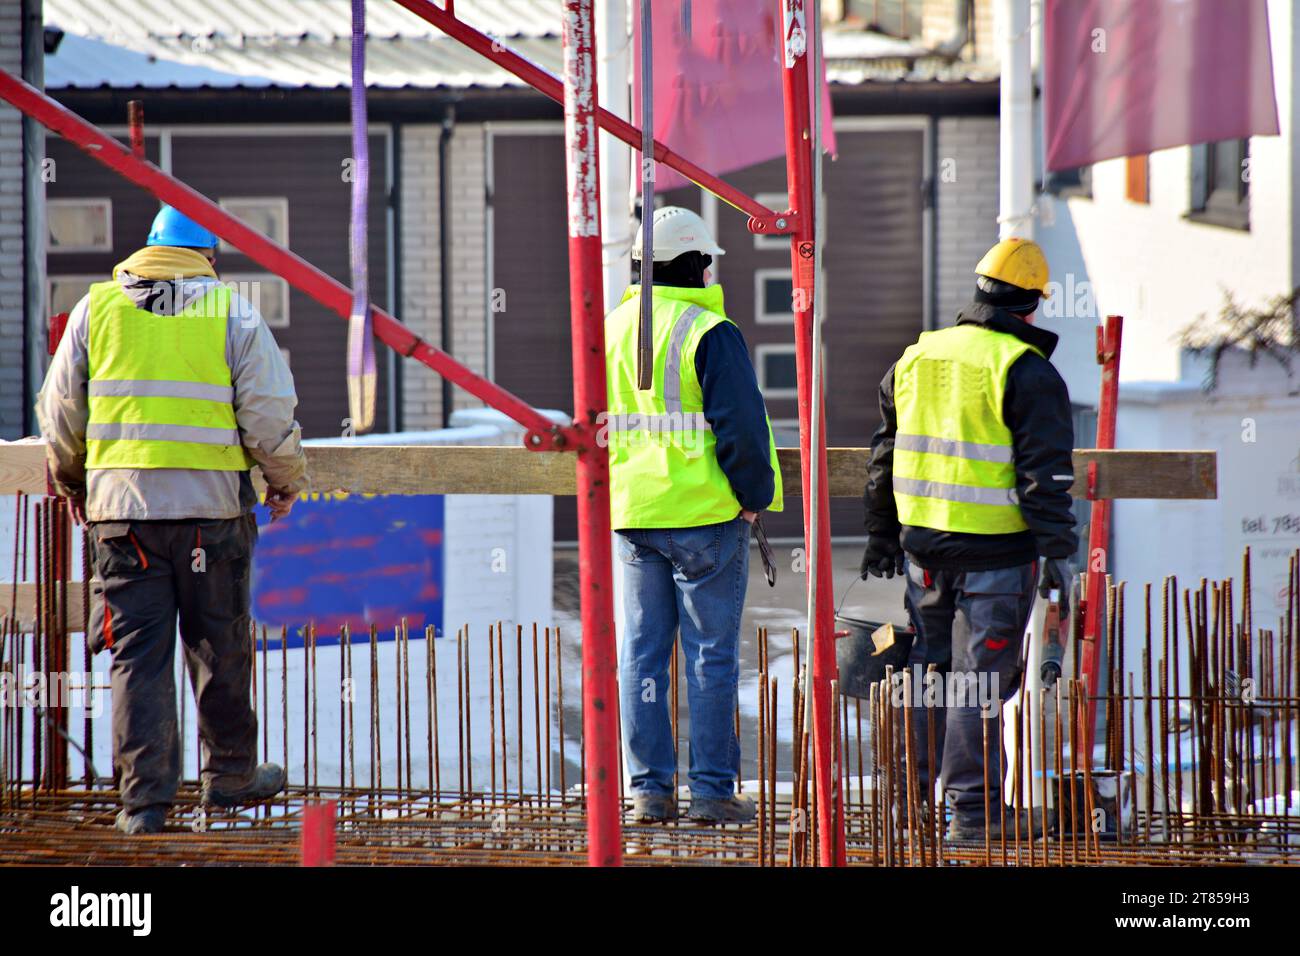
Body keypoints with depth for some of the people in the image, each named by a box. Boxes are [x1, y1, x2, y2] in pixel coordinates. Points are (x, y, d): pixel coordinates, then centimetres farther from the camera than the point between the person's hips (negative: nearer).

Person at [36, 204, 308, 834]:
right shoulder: (235, 314, 0)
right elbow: (269, 415, -3)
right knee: (220, 647, 13)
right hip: (211, 505, -1)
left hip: (120, 503, 1)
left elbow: (60, 411, 10)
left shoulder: (96, 308, 6)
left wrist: (69, 482, 26)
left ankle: (145, 798, -2)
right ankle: (229, 775, 24)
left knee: (138, 652, 3)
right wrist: (286, 482, 14)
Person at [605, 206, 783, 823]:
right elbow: (740, 426, -16)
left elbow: (593, 423, 16)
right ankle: (712, 789, 0)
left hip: (632, 516, 6)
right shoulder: (709, 334, -12)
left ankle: (648, 788, 8)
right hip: (704, 515, -6)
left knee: (643, 650, 8)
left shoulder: (610, 330, 10)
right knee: (711, 652, 0)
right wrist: (757, 495, -4)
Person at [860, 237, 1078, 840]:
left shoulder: (916, 358, 10)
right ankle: (971, 809, 0)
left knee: (926, 668, 18)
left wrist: (882, 533, 26)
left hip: (924, 542, 6)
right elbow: (1045, 473, -14)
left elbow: (885, 454, 18)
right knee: (980, 677, -1)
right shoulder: (1028, 372, -10)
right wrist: (1056, 553, -12)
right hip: (997, 551, -6)